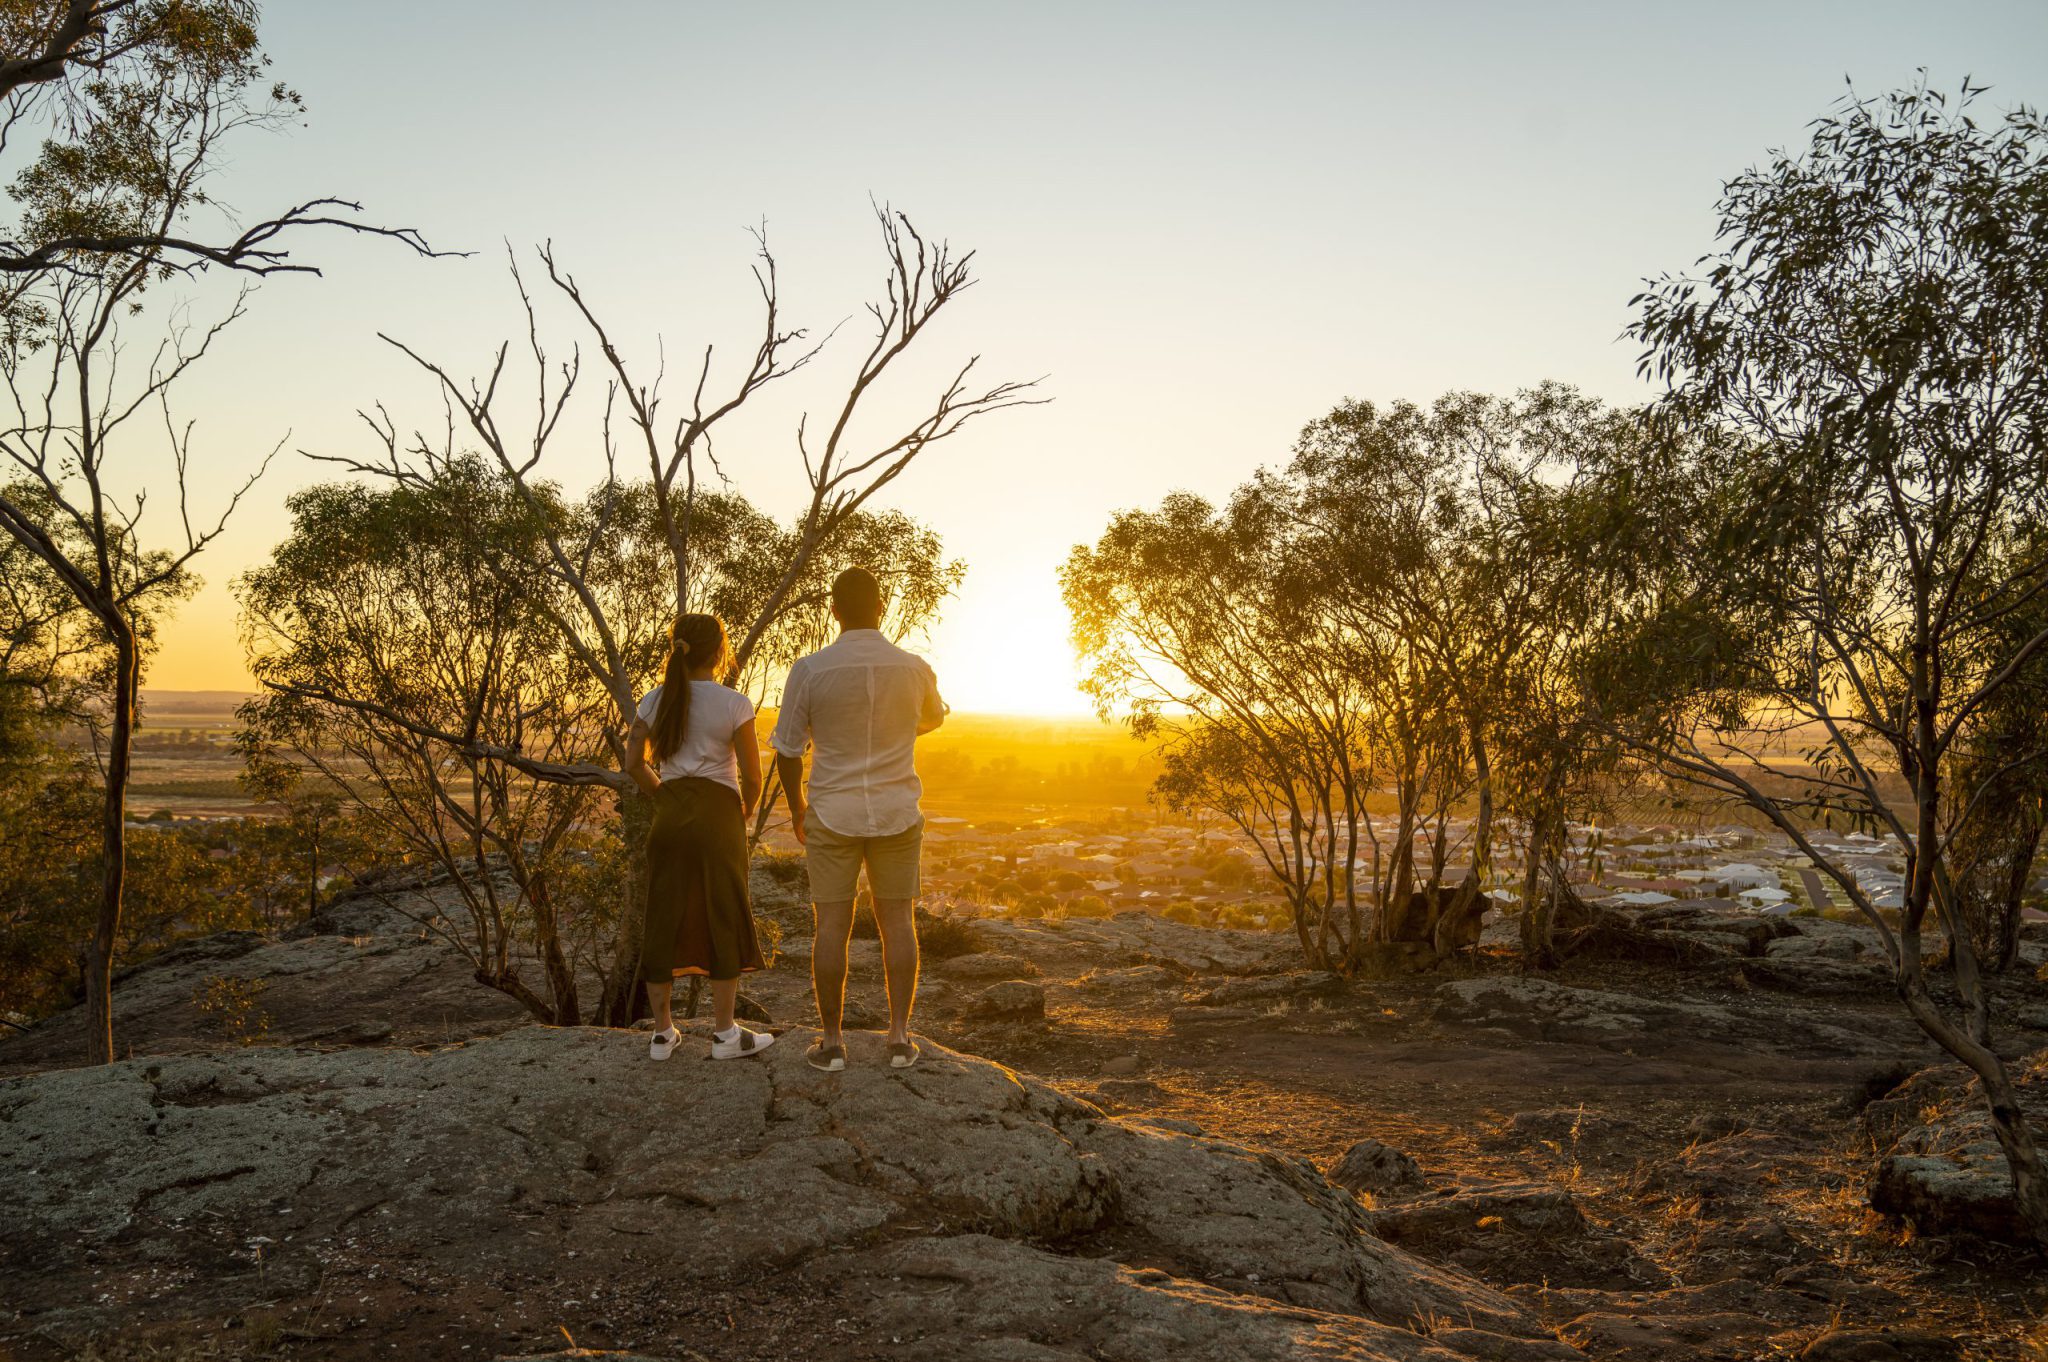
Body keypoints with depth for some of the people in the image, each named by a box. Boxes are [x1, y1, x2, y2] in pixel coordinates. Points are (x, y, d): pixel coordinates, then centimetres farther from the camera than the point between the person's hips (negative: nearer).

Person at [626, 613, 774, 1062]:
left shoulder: (653, 701, 4)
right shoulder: (734, 704, -9)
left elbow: (634, 763, 4)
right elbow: (752, 776, -9)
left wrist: (664, 795, 15)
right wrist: (746, 809, 9)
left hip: (670, 817, 4)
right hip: (718, 815, -4)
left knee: (664, 920, 10)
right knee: (724, 920, 7)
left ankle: (662, 1033, 17)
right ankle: (724, 1034, 13)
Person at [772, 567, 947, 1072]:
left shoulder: (810, 670, -10)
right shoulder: (913, 668, -4)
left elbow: (787, 750, -4)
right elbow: (933, 718, 19)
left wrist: (796, 809, 12)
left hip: (832, 816, -1)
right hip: (897, 814, 1)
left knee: (832, 925, 4)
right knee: (897, 922, 8)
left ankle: (831, 1041, 9)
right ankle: (900, 1037, 9)